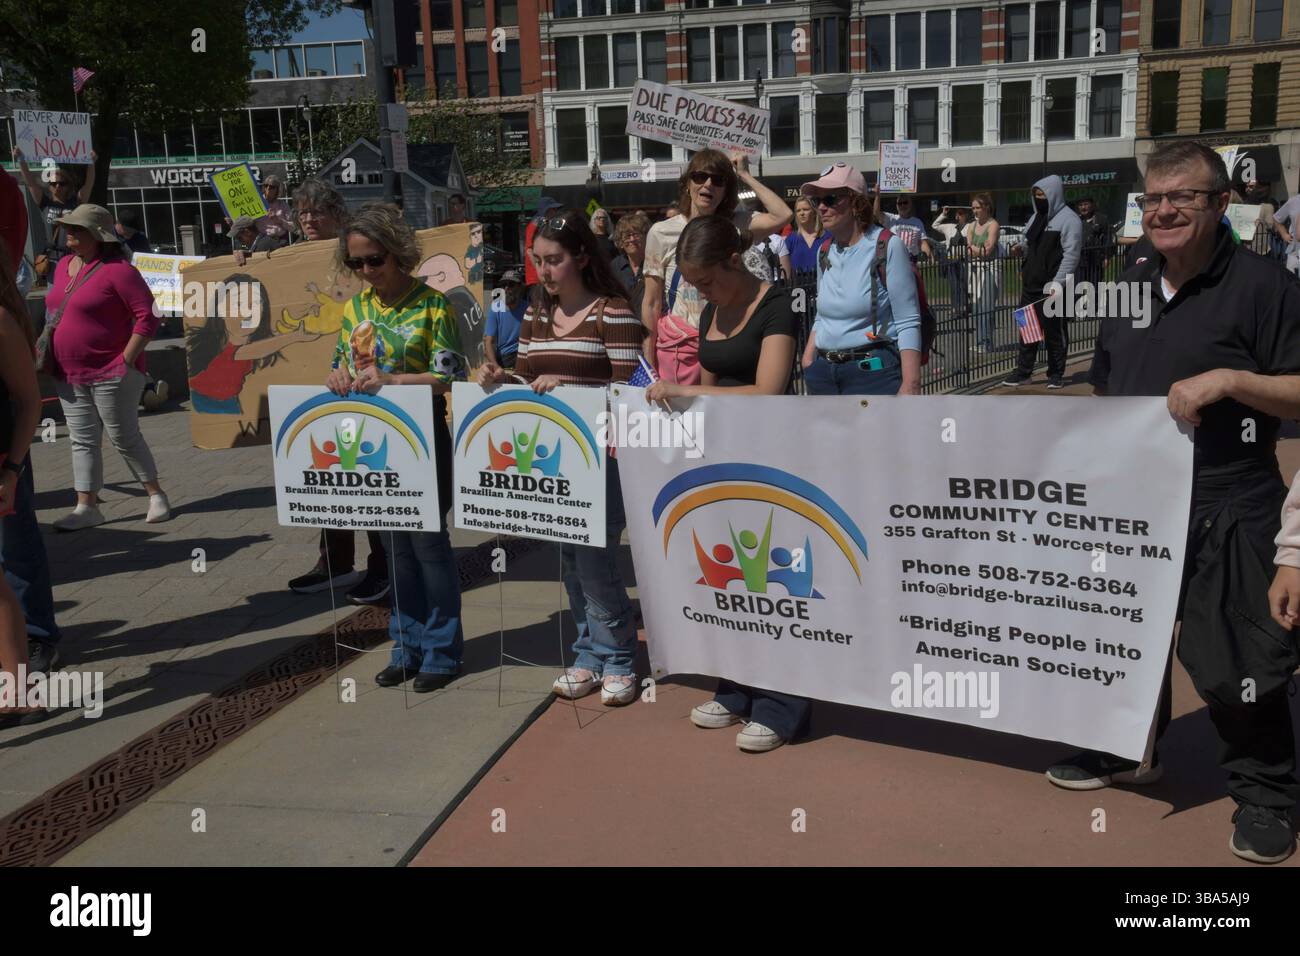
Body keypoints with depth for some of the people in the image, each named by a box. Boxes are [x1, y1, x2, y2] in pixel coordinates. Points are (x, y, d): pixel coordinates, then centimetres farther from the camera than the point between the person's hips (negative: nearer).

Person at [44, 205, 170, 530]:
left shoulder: (117, 270, -15)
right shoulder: (63, 265, 11)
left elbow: (148, 317, -19)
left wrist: (126, 360, -19)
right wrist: (48, 352, 15)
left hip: (111, 375, -8)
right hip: (69, 376, 8)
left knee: (124, 438, 2)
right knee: (82, 441, 9)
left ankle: (156, 495, 17)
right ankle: (87, 507, 15)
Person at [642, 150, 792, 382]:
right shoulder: (662, 233, 0)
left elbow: (784, 215, -13)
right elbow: (652, 303, 1)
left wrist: (745, 176, -3)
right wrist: (649, 364, -3)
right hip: (678, 346, -1)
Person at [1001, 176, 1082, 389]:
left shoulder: (1068, 219, -8)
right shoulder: (1036, 217, 16)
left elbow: (1071, 254, -15)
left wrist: (1057, 283, -21)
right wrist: (1022, 249, 2)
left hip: (1053, 287, -7)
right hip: (1031, 284, 7)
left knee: (1054, 330, 1)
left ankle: (1056, 373, 11)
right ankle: (1023, 371, 16)